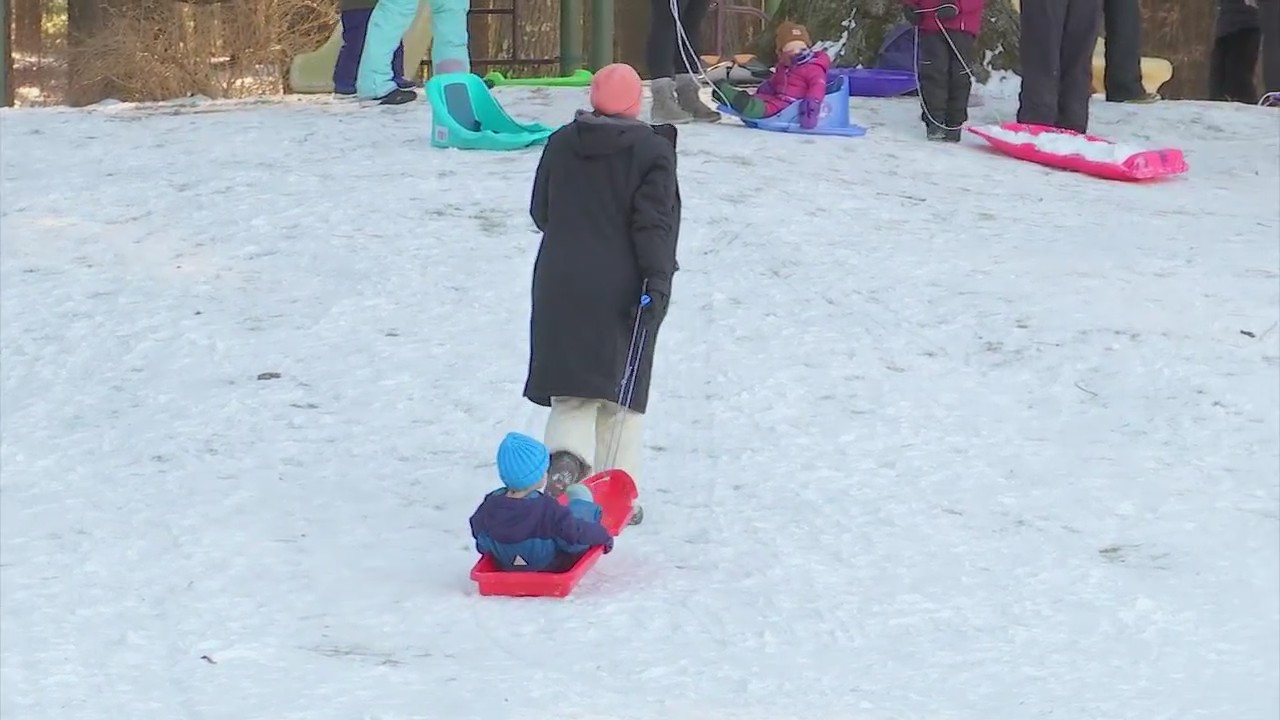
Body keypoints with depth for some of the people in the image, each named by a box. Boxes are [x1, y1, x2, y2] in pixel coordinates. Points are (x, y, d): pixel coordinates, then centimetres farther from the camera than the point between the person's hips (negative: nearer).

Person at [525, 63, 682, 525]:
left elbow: (540, 211, 12)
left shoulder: (560, 144, 4)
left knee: (572, 386, 8)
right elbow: (654, 223, -15)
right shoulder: (652, 150, -9)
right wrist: (658, 281, -14)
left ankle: (566, 455, -22)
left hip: (560, 286, 3)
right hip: (622, 291, -3)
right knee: (621, 391, 8)